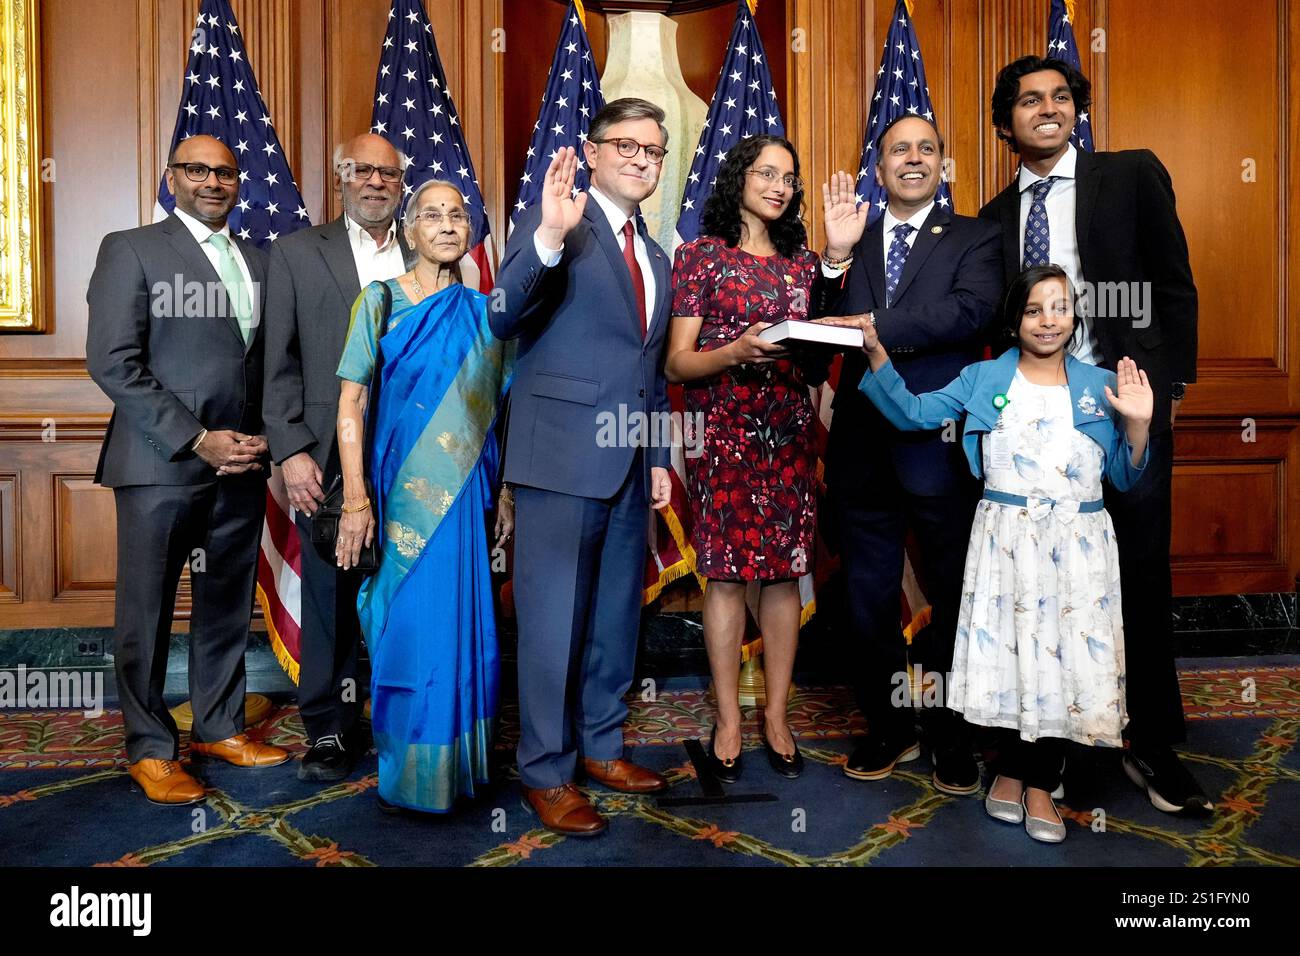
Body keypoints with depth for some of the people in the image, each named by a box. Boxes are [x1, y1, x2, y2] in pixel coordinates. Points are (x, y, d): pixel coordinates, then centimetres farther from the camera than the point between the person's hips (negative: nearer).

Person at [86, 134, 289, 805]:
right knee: (147, 612, 5)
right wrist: (197, 440, -14)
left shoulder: (258, 263, 15)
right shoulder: (130, 250, -1)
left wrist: (262, 438, -1)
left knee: (228, 606, 13)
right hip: (161, 466, -5)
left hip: (241, 466, 5)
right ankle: (150, 747, 20)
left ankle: (219, 727, 28)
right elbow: (112, 363, -9)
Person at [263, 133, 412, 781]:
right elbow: (279, 363, 3)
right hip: (329, 458, -1)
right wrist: (291, 450, -6)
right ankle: (330, 729, 20)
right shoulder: (296, 253, 9)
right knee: (331, 596, 6)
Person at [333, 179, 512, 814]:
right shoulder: (380, 301, 0)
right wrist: (356, 500, -12)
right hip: (402, 491, -2)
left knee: (461, 623, 7)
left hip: (466, 493, 3)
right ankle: (408, 771, 21)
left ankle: (457, 765, 25)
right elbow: (350, 404, -5)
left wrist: (505, 492, 6)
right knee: (412, 624, 3)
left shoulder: (483, 312, 9)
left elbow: (499, 410, 11)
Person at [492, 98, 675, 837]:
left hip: (631, 462, 7)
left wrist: (660, 458, 17)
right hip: (564, 453, -7)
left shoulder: (656, 256, 19)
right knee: (555, 616, 1)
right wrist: (548, 238, -32)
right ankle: (547, 772, 16)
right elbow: (501, 320, -19)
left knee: (618, 613, 15)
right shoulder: (556, 223, -5)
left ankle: (603, 747, 31)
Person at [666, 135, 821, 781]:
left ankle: (777, 716, 15)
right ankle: (729, 721, 11)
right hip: (724, 433, -4)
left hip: (790, 433, 4)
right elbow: (677, 363, -3)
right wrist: (738, 351, -20)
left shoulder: (803, 261, 16)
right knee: (727, 574, -2)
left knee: (784, 572, 4)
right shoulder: (701, 255, 2)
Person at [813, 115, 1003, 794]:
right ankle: (888, 728, 29)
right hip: (863, 447, 3)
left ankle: (953, 738, 27)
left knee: (952, 598, 10)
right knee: (868, 599, 11)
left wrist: (874, 326, -23)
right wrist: (837, 256, -14)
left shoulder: (974, 239, 3)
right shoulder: (852, 243, 12)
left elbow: (973, 310, -17)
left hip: (941, 447, -3)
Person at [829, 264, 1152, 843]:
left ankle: (1041, 783, 21)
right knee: (1007, 652, 5)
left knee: (1064, 658, 3)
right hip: (1005, 539, -1)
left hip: (1076, 546, 1)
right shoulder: (984, 380, 6)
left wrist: (1138, 423, -7)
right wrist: (875, 351, -10)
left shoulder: (1101, 386, 7)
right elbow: (911, 412, -1)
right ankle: (1010, 768, 27)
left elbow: (1124, 479, 10)